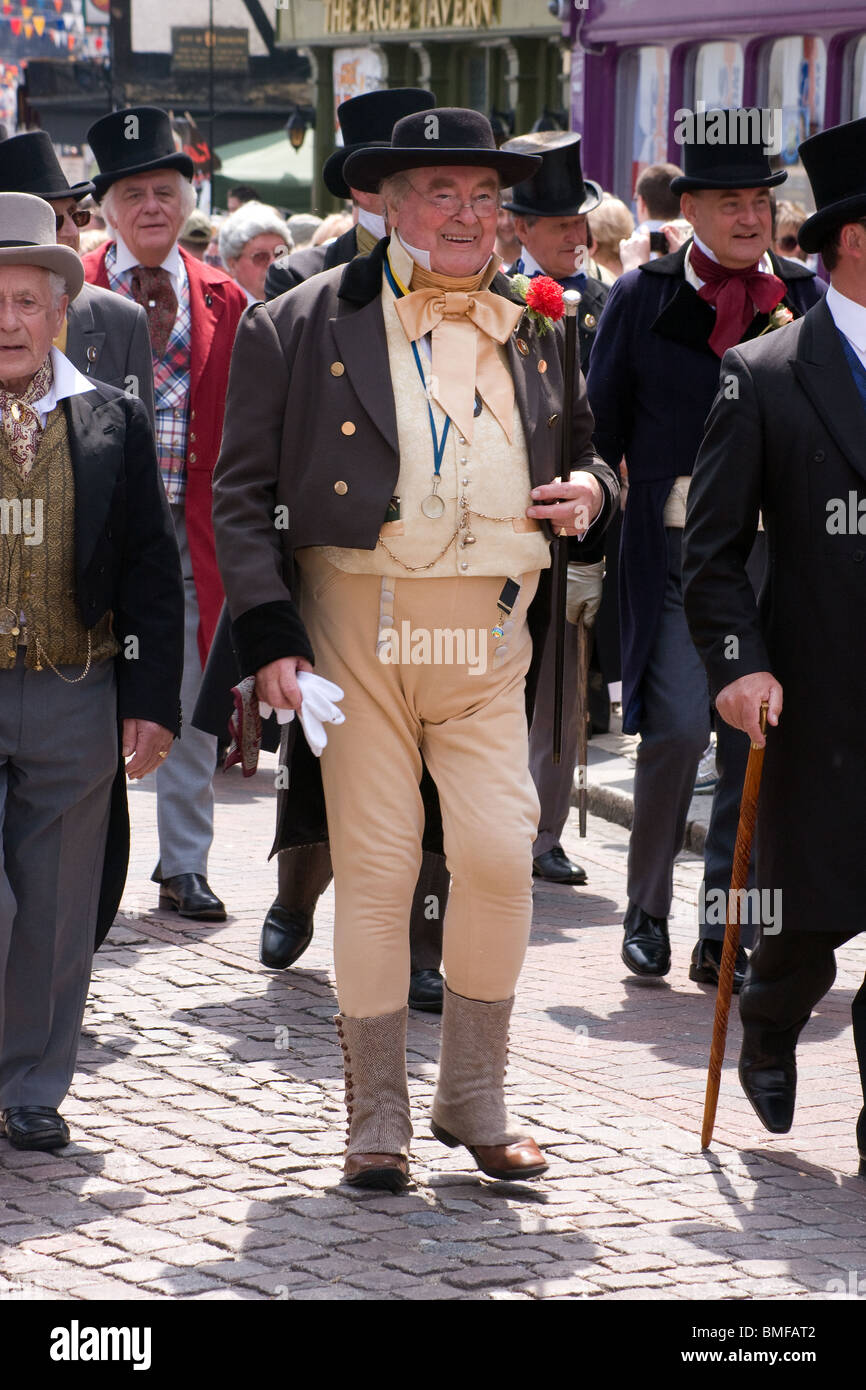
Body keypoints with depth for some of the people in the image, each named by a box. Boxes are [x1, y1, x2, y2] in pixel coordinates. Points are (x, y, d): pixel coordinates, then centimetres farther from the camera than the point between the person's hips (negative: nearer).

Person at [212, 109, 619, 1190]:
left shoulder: (534, 332, 15)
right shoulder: (301, 326, 2)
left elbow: (582, 446, 30)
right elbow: (241, 493, 2)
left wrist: (590, 492, 5)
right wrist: (270, 636, -8)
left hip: (488, 637, 3)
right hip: (352, 626, -2)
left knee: (501, 854, -7)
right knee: (373, 867, 0)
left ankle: (474, 1097, 11)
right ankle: (377, 1117, 12)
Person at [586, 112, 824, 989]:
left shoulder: (804, 299, 8)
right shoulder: (643, 297, 3)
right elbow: (603, 423, 11)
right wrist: (618, 500, 9)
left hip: (776, 548, 2)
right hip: (676, 547, -2)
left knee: (757, 741, 2)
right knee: (677, 730, -11)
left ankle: (725, 929, 11)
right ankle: (646, 910, 9)